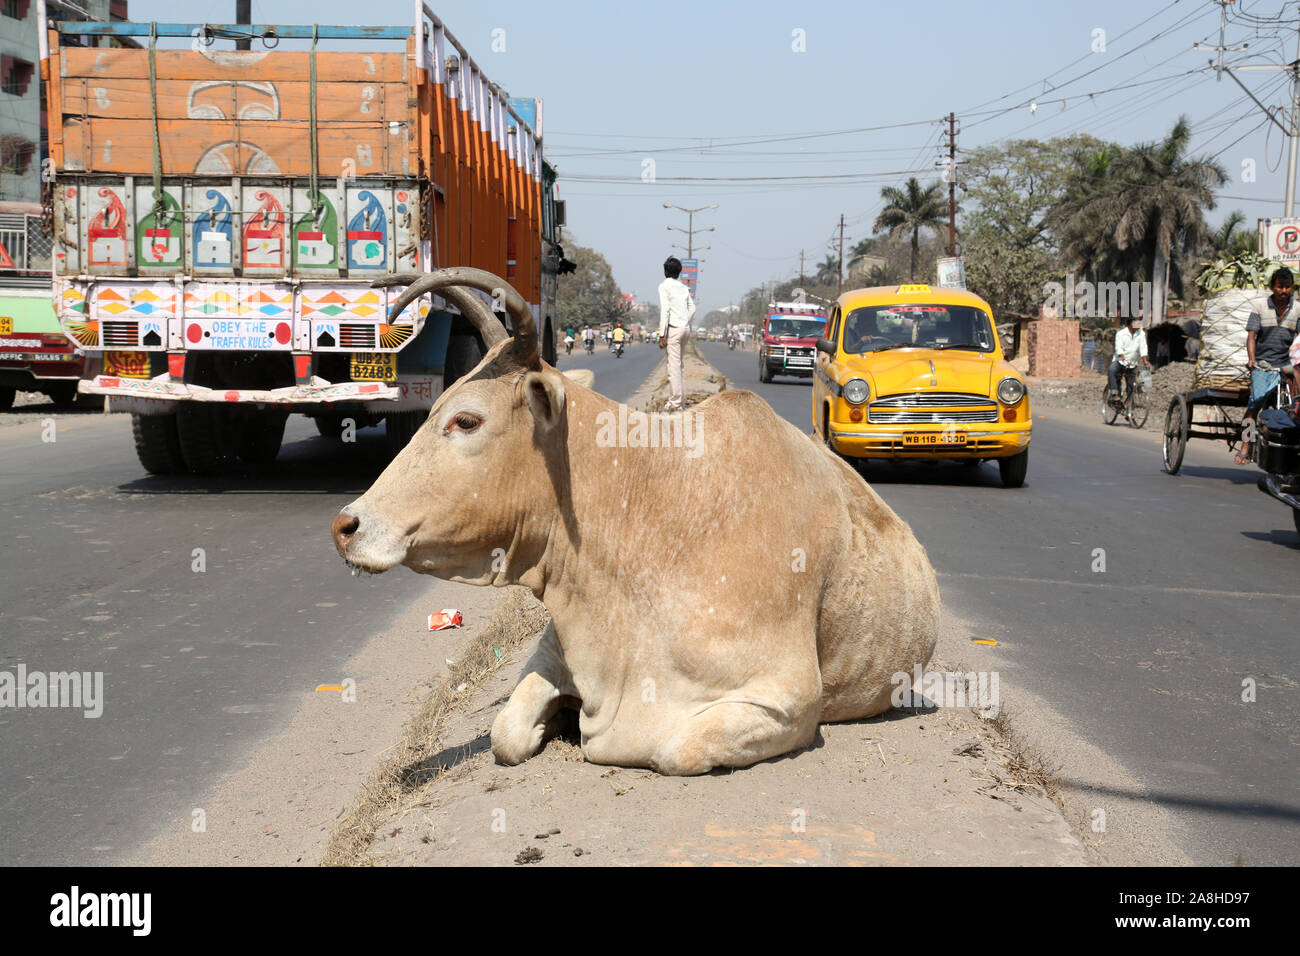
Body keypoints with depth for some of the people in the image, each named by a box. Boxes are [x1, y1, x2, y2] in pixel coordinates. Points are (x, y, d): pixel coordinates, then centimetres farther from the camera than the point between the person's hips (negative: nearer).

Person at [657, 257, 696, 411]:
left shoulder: (664, 286, -8)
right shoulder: (683, 287, 14)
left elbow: (665, 311, -14)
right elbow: (692, 308, 15)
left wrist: (662, 335, -14)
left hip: (673, 329, -7)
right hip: (685, 328, 7)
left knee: (674, 365, -7)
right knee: (679, 364, 16)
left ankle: (676, 402, -10)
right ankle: (681, 398, 18)